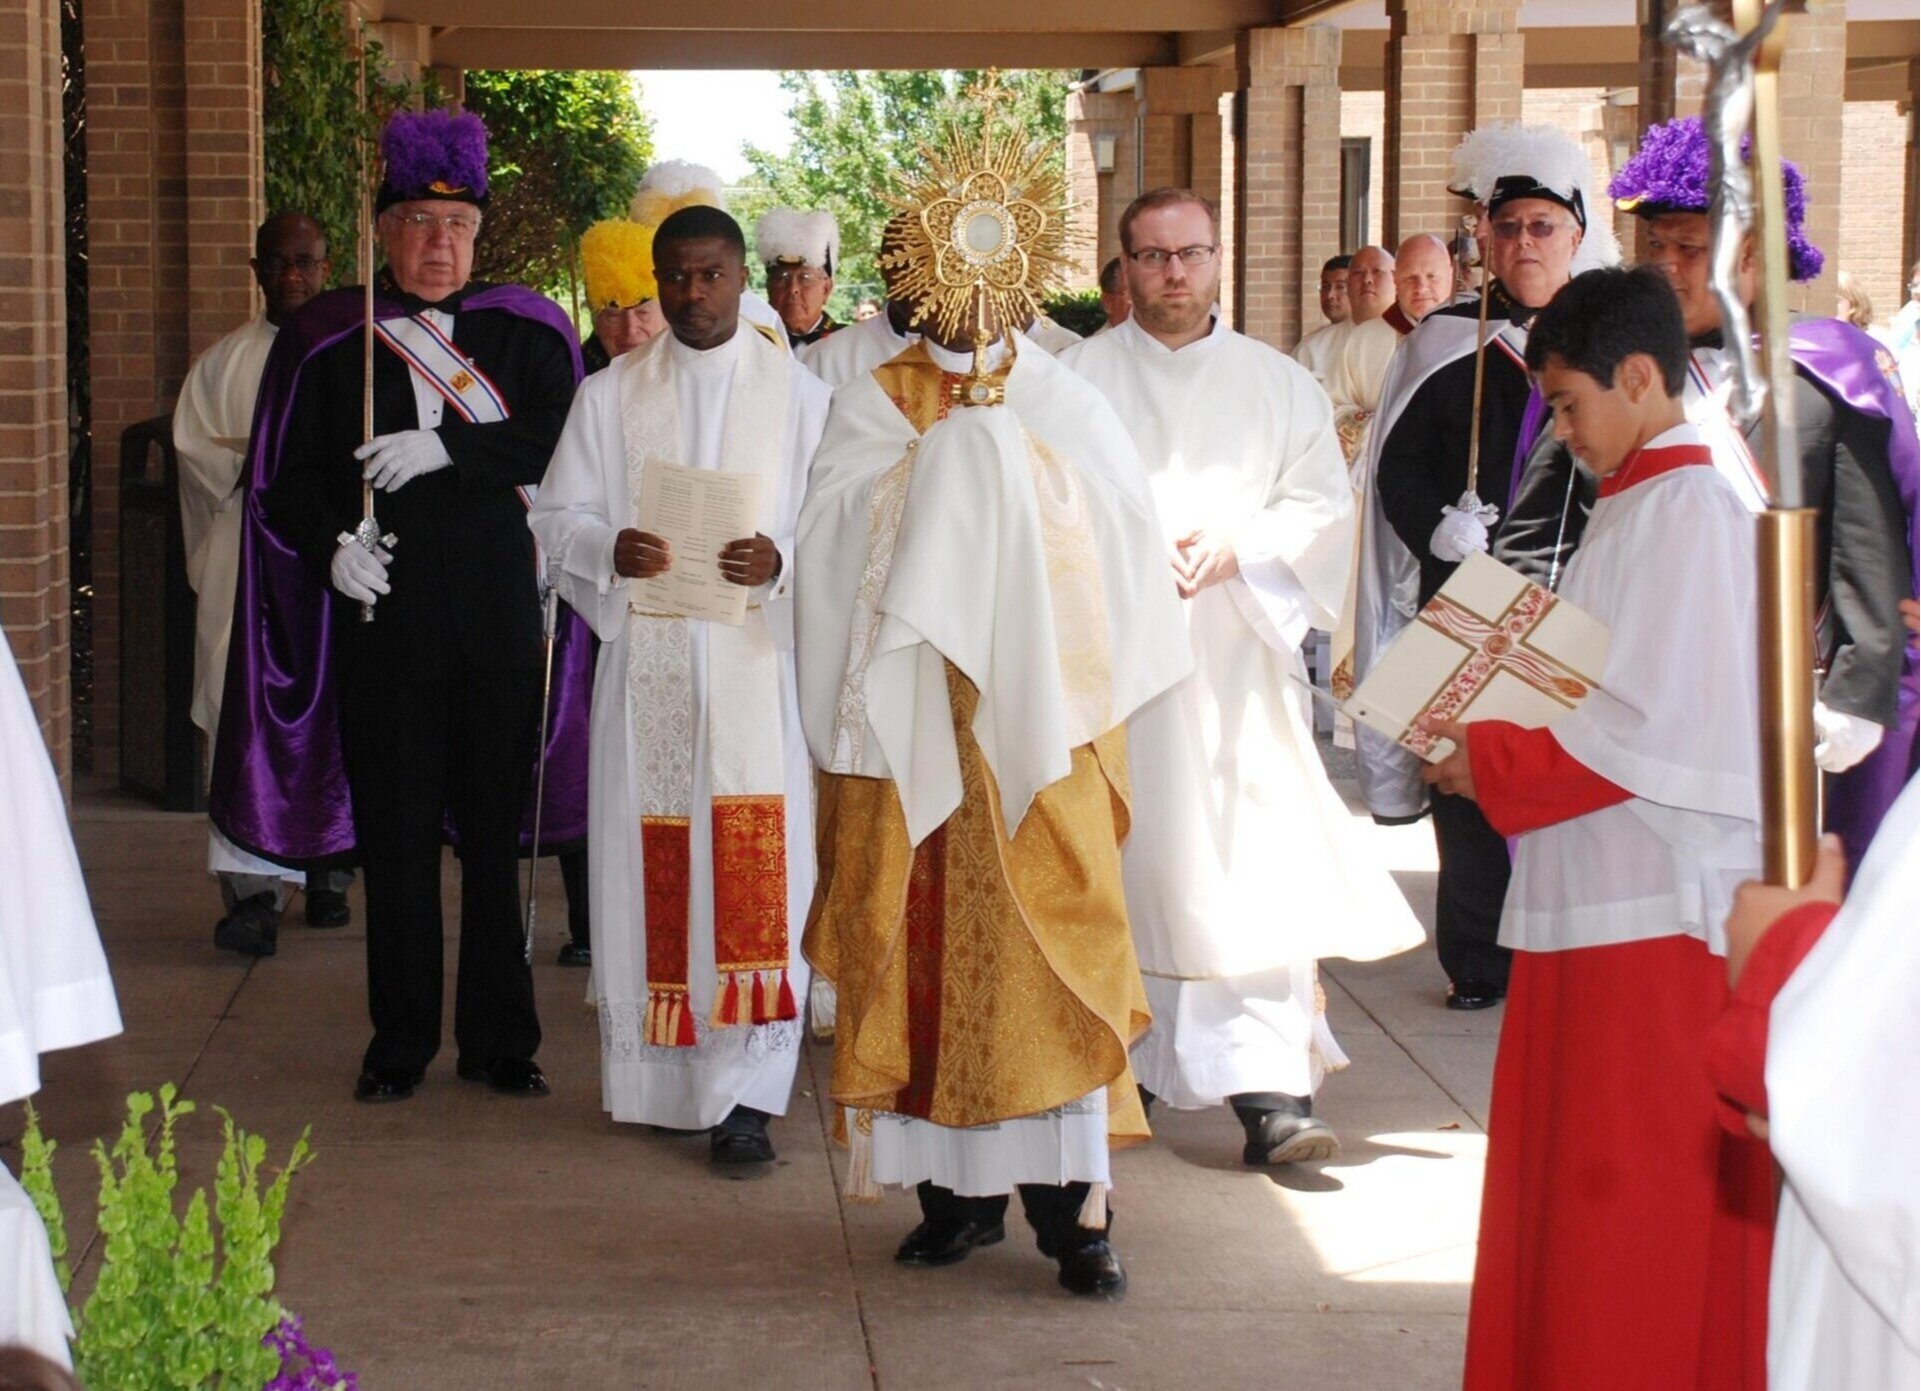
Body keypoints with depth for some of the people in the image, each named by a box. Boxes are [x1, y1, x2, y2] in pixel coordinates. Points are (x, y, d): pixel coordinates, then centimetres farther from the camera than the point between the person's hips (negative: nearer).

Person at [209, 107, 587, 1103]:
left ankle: (499, 1037, 15)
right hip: (381, 615, 0)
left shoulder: (524, 332, 6)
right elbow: (286, 477, 5)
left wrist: (449, 448, -19)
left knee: (498, 828, 4)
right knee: (395, 832, 4)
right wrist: (330, 545, -12)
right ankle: (400, 1042, 15)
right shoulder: (328, 340, 6)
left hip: (498, 613, 0)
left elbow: (562, 443, -9)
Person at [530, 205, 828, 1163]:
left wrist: (780, 562, -18)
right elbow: (555, 516, 9)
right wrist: (610, 549, -13)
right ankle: (662, 1074, 13)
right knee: (652, 862, 2)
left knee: (753, 868, -7)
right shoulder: (609, 395, 11)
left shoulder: (799, 394, 6)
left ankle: (744, 1092, -6)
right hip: (645, 660, 2)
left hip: (757, 659, -2)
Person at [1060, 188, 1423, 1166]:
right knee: (1120, 858, 3)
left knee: (1255, 862, -10)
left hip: (1236, 656, 0)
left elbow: (1323, 502, 6)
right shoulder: (1078, 379, 7)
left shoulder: (1279, 384, 11)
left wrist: (1236, 550, -10)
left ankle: (1270, 1088, -14)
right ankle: (1120, 1059, 18)